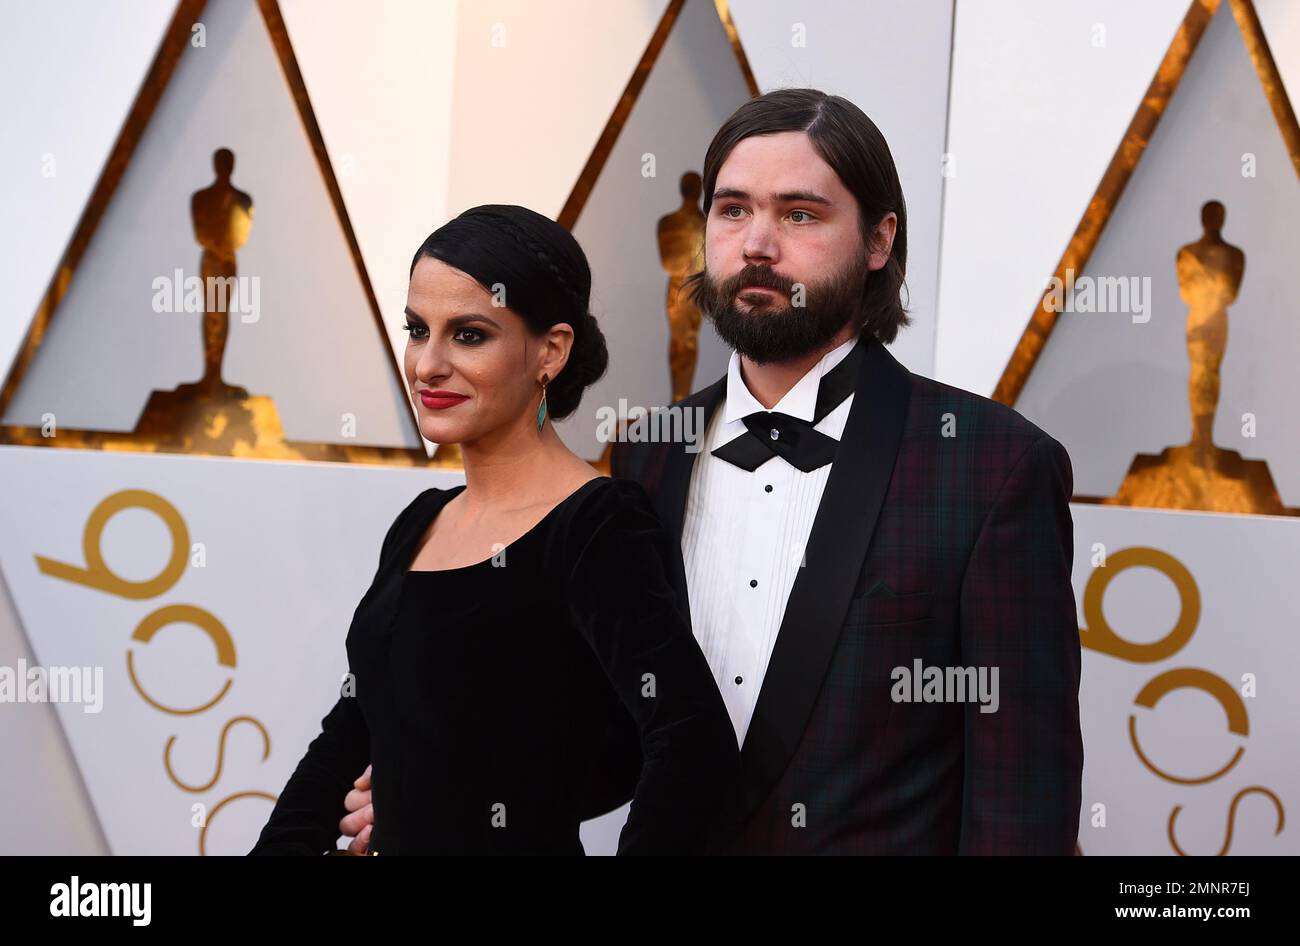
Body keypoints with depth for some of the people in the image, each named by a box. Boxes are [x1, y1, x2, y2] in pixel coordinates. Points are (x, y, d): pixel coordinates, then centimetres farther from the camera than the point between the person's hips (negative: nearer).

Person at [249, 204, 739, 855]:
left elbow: (695, 748, -30)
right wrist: (279, 846, 1)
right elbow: (349, 732, 12)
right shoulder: (420, 525, 6)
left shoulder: (597, 529, -18)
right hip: (394, 844, 7)